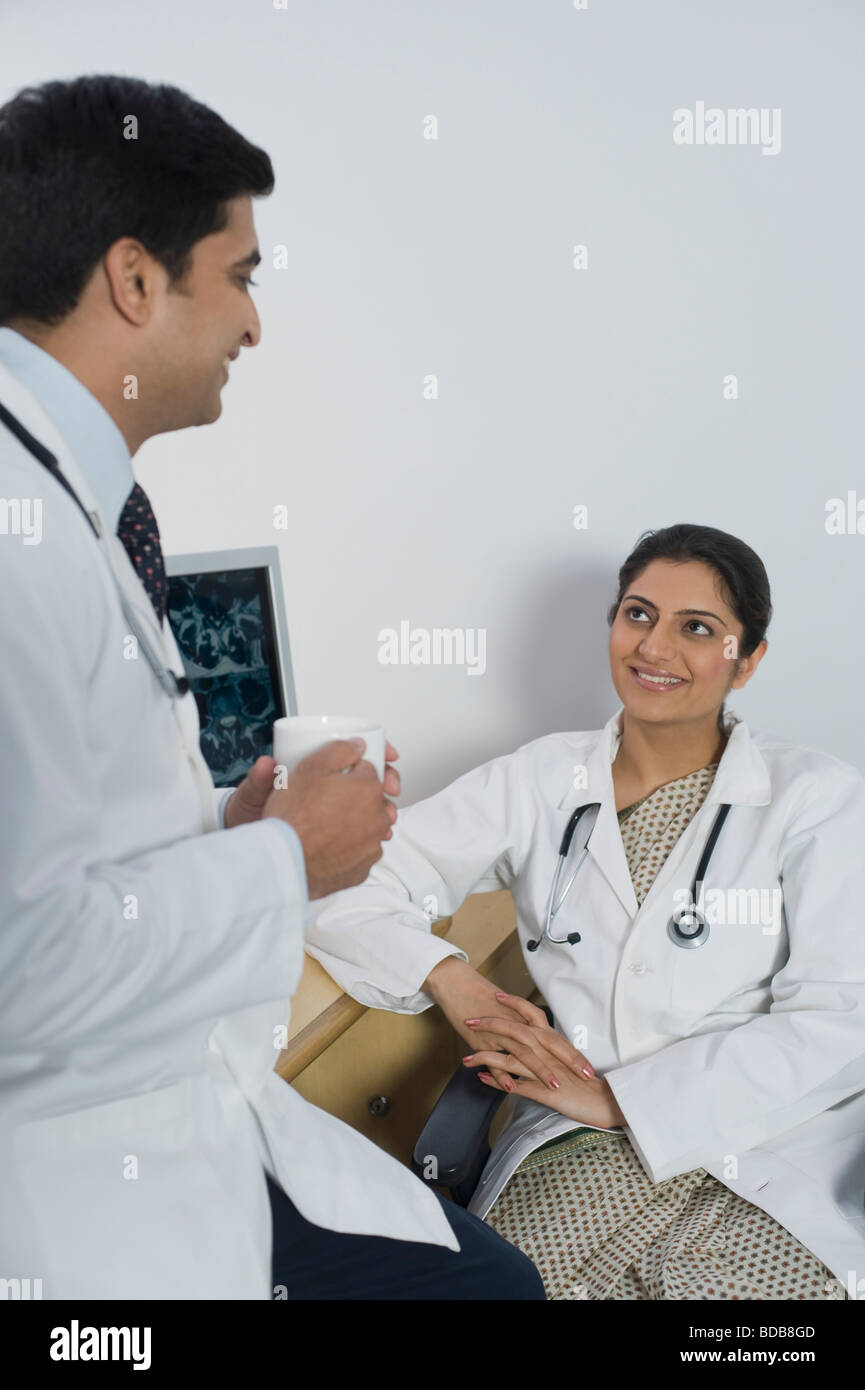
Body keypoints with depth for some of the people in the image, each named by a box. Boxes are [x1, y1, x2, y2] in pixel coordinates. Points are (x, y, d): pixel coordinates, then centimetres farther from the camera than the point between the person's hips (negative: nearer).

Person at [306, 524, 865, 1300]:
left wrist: (618, 1095, -11)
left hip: (776, 1156, -1)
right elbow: (347, 886, 6)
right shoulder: (536, 784, 10)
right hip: (587, 1156, 1)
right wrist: (452, 982, -12)